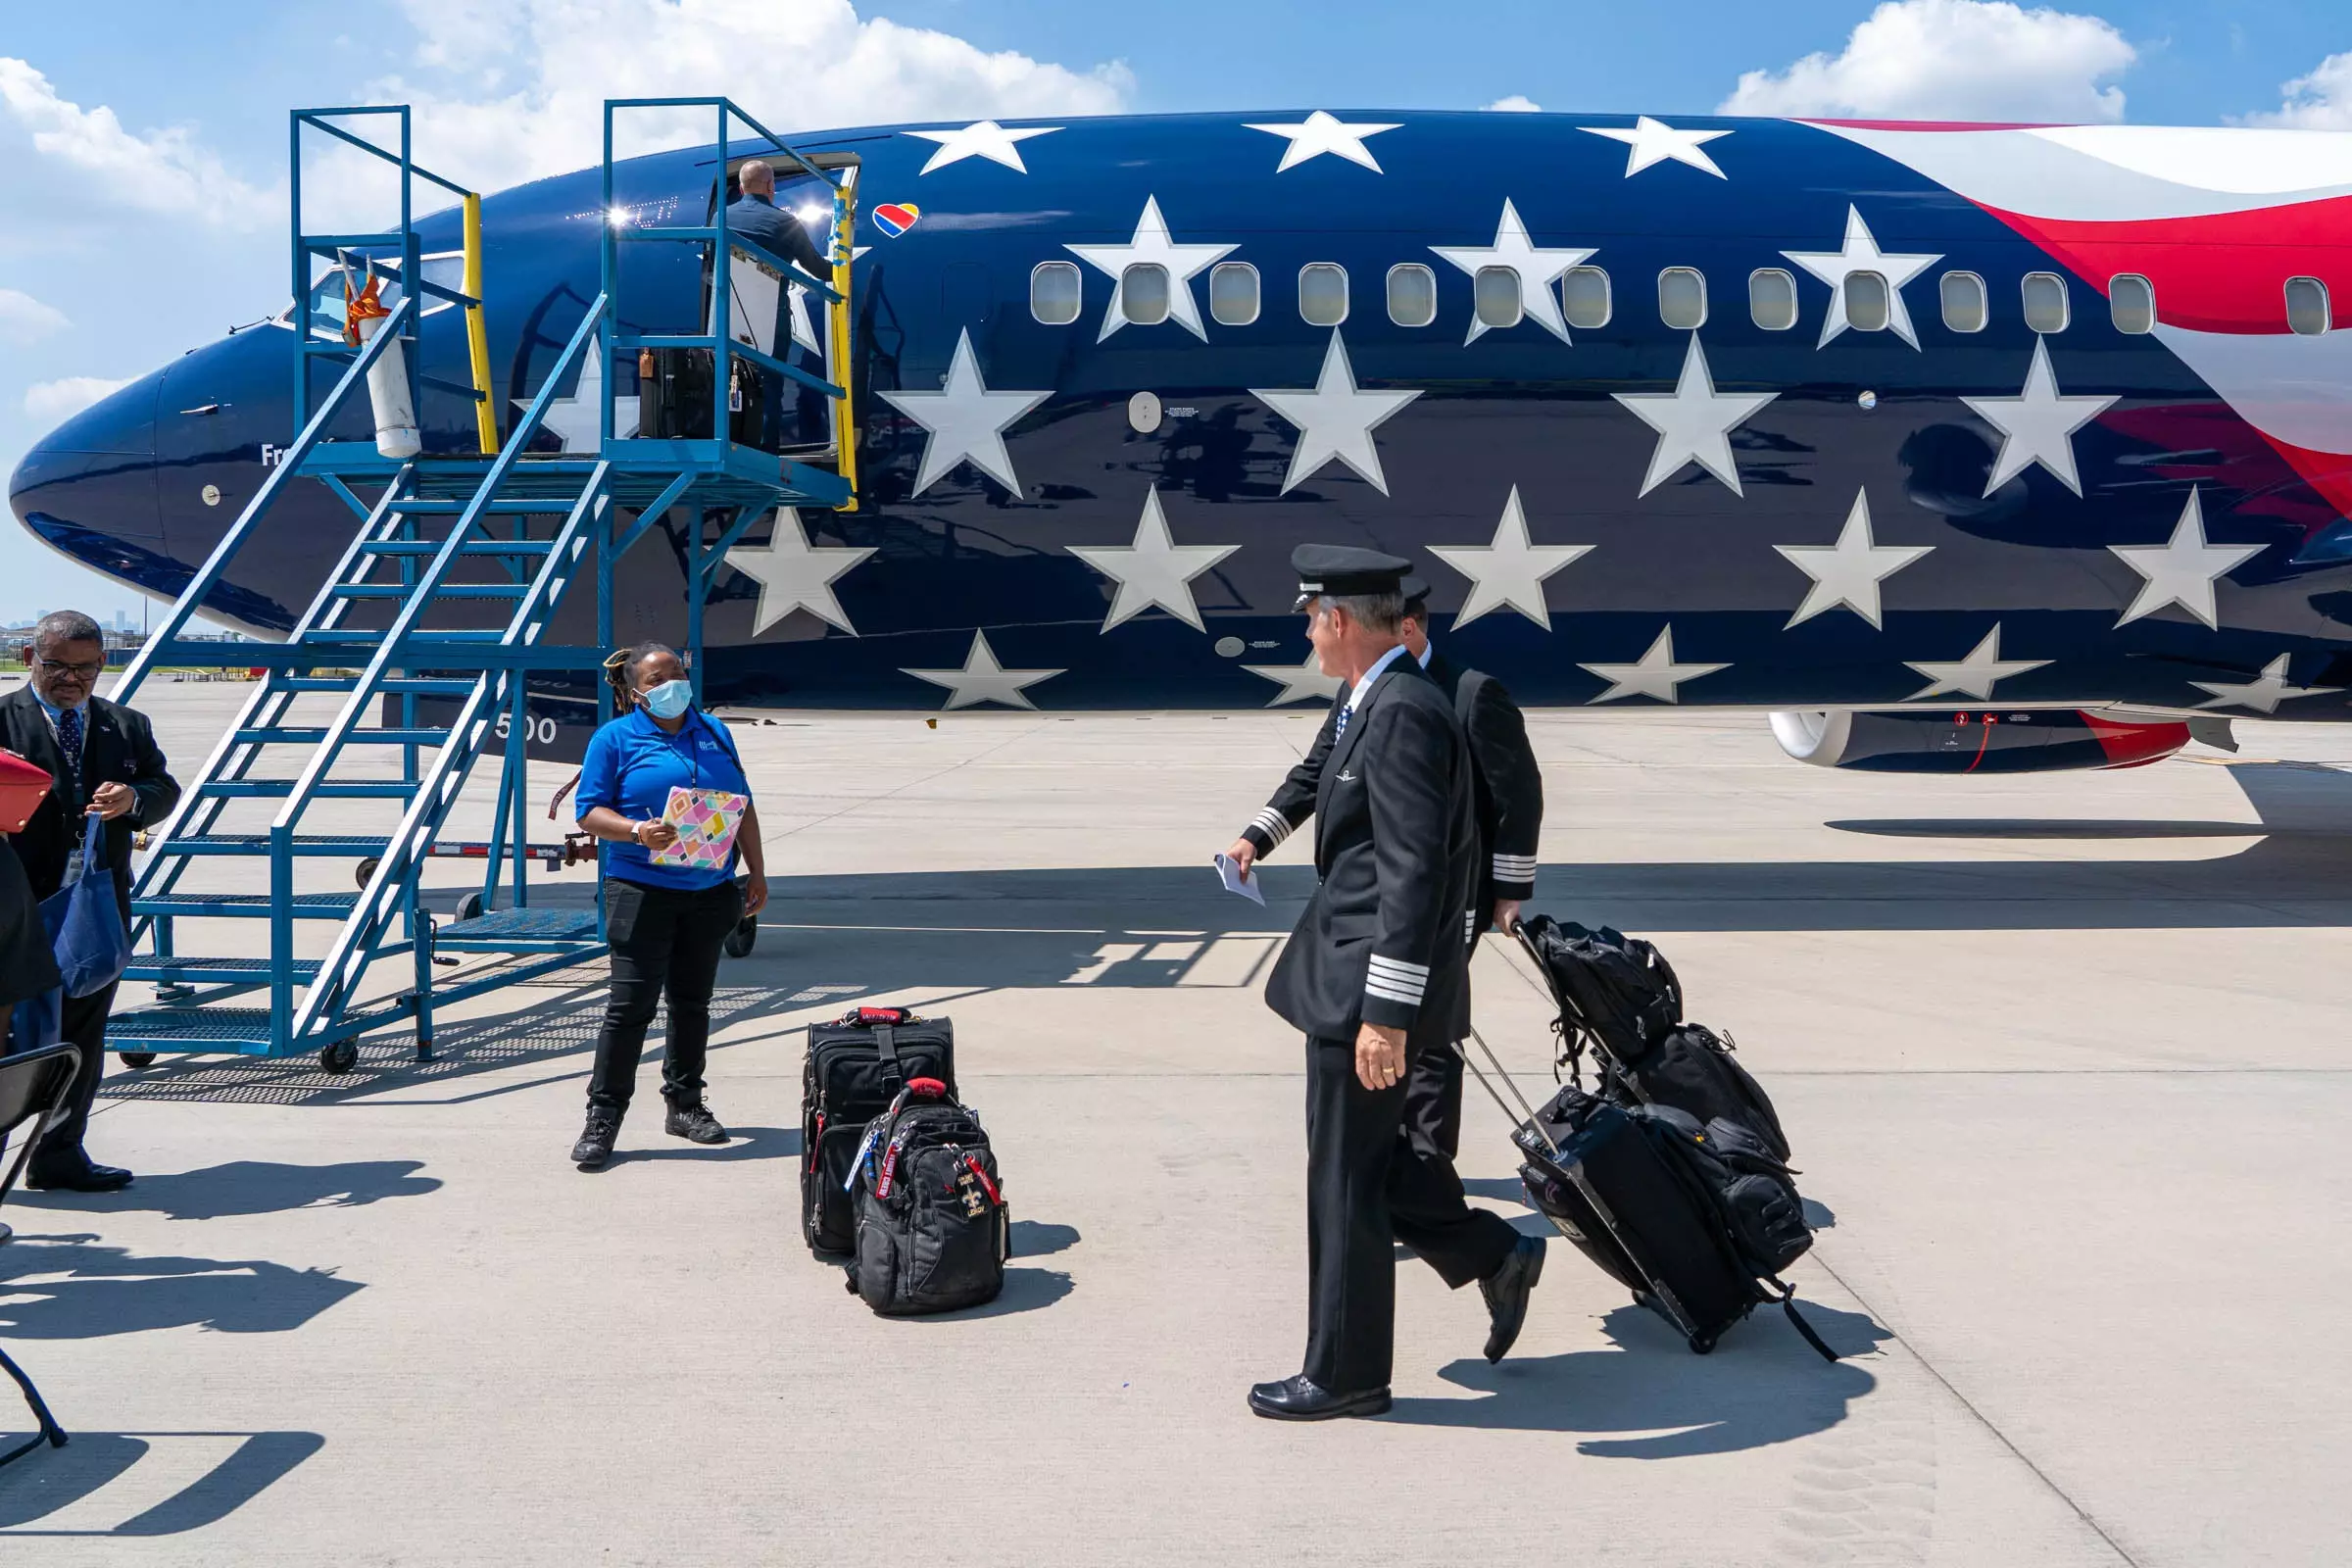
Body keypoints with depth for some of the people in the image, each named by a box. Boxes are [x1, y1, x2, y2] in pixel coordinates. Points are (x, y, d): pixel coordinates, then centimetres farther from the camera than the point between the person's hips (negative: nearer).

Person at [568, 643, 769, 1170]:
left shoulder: (713, 732, 13)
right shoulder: (615, 738, 0)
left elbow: (743, 807, 15)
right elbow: (590, 812, -5)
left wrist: (756, 872, 10)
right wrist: (638, 832, -23)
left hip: (710, 892, 4)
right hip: (641, 889, -4)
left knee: (692, 1002, 12)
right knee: (631, 1003, -7)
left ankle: (685, 1104, 23)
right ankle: (603, 1116, 1)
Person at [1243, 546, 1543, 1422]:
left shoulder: (1402, 715, -20)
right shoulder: (1374, 704, 12)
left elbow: (1415, 873, -24)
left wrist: (1387, 1011, -24)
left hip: (1370, 985, -10)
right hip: (1351, 970, 10)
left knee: (1346, 1181, 3)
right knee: (1363, 1159, 20)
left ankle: (1345, 1374, 18)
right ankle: (1493, 1255, 31)